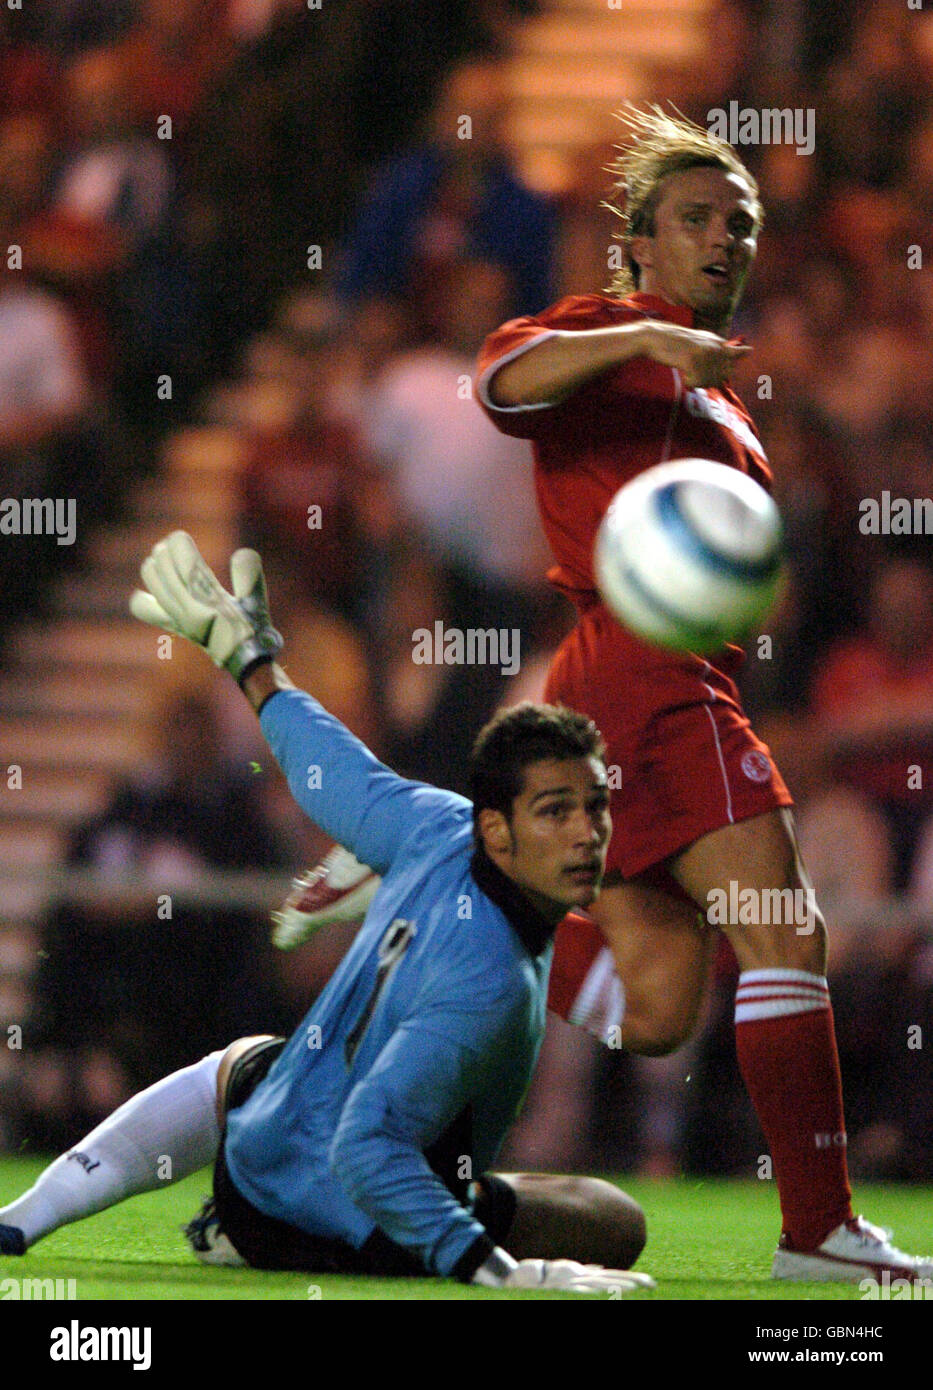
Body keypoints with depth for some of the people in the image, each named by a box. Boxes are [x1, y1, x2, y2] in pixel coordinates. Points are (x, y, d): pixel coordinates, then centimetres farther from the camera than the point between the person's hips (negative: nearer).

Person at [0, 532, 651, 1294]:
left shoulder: (438, 830, -14)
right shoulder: (491, 981, -35)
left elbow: (329, 771, 7)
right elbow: (366, 1146, -41)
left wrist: (252, 658, 25)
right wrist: (492, 1266, -44)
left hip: (252, 1160, 8)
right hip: (348, 1235, -8)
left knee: (238, 1063, 41)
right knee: (618, 1222, 2)